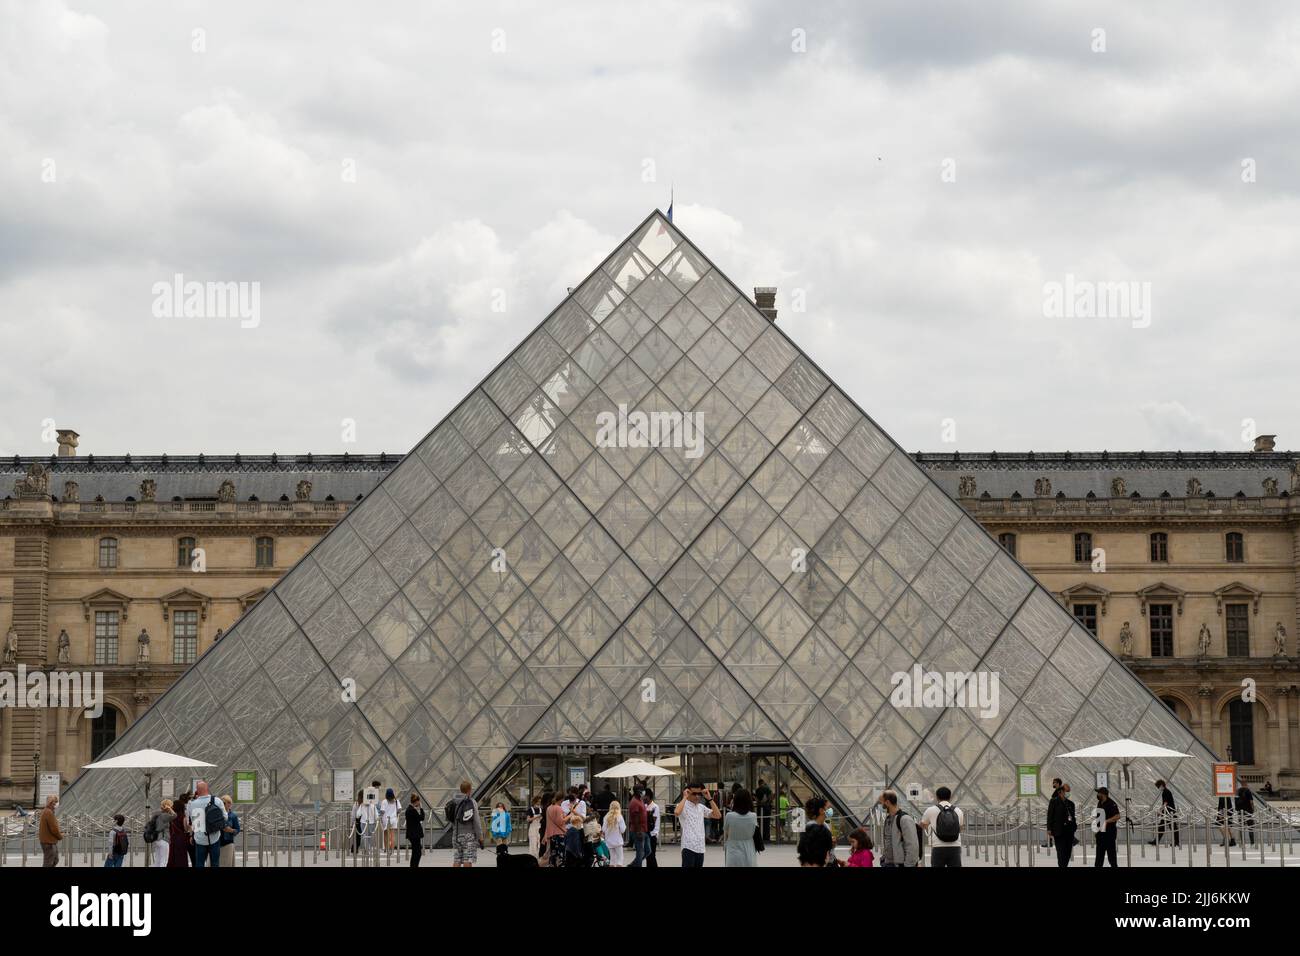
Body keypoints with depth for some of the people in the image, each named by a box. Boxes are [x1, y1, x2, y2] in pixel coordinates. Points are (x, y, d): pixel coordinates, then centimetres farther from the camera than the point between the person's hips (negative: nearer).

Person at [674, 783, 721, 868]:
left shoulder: (701, 807, 14)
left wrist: (709, 798, 5)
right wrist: (684, 797, -17)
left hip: (700, 848, 7)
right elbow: (676, 812, -30)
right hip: (688, 847, -7)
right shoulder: (683, 805, -6)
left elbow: (717, 815, 9)